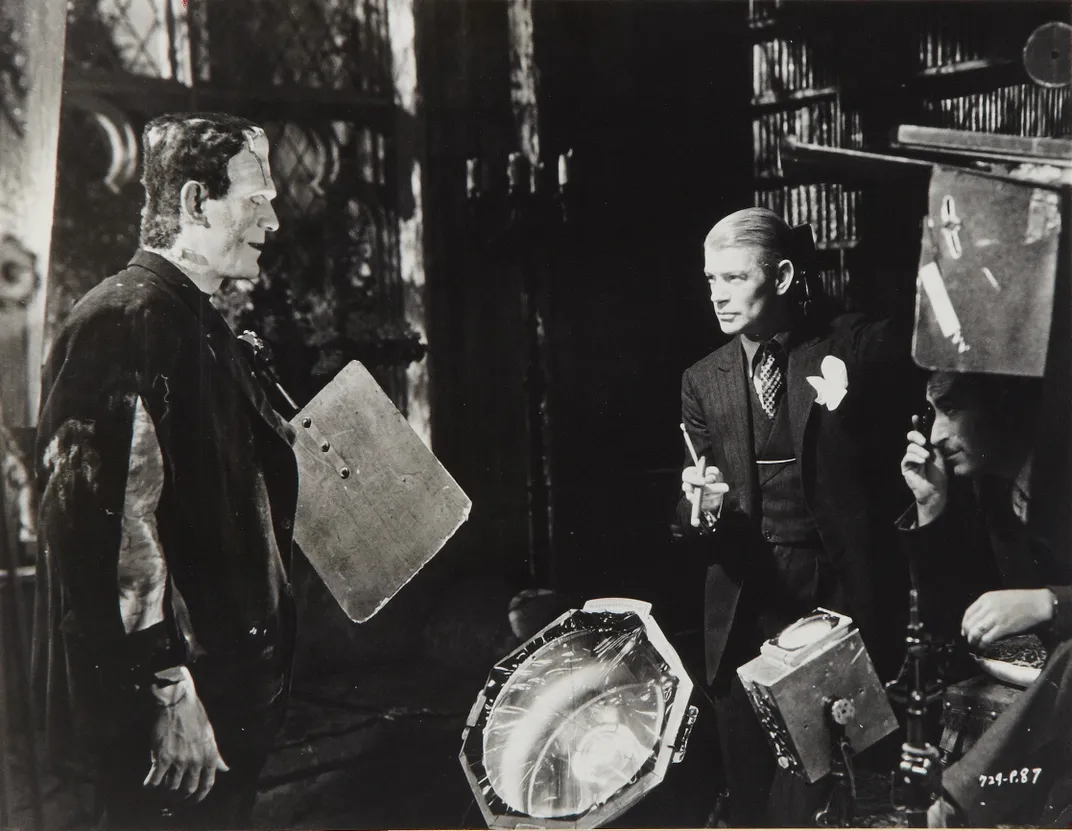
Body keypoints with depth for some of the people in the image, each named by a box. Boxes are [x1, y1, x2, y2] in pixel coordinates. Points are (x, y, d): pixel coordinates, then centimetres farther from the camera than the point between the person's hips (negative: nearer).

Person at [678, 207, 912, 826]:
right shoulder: (703, 381, 7)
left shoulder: (859, 348, -3)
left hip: (838, 595, -3)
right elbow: (692, 517, 7)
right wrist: (702, 509, -14)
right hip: (746, 606, 4)